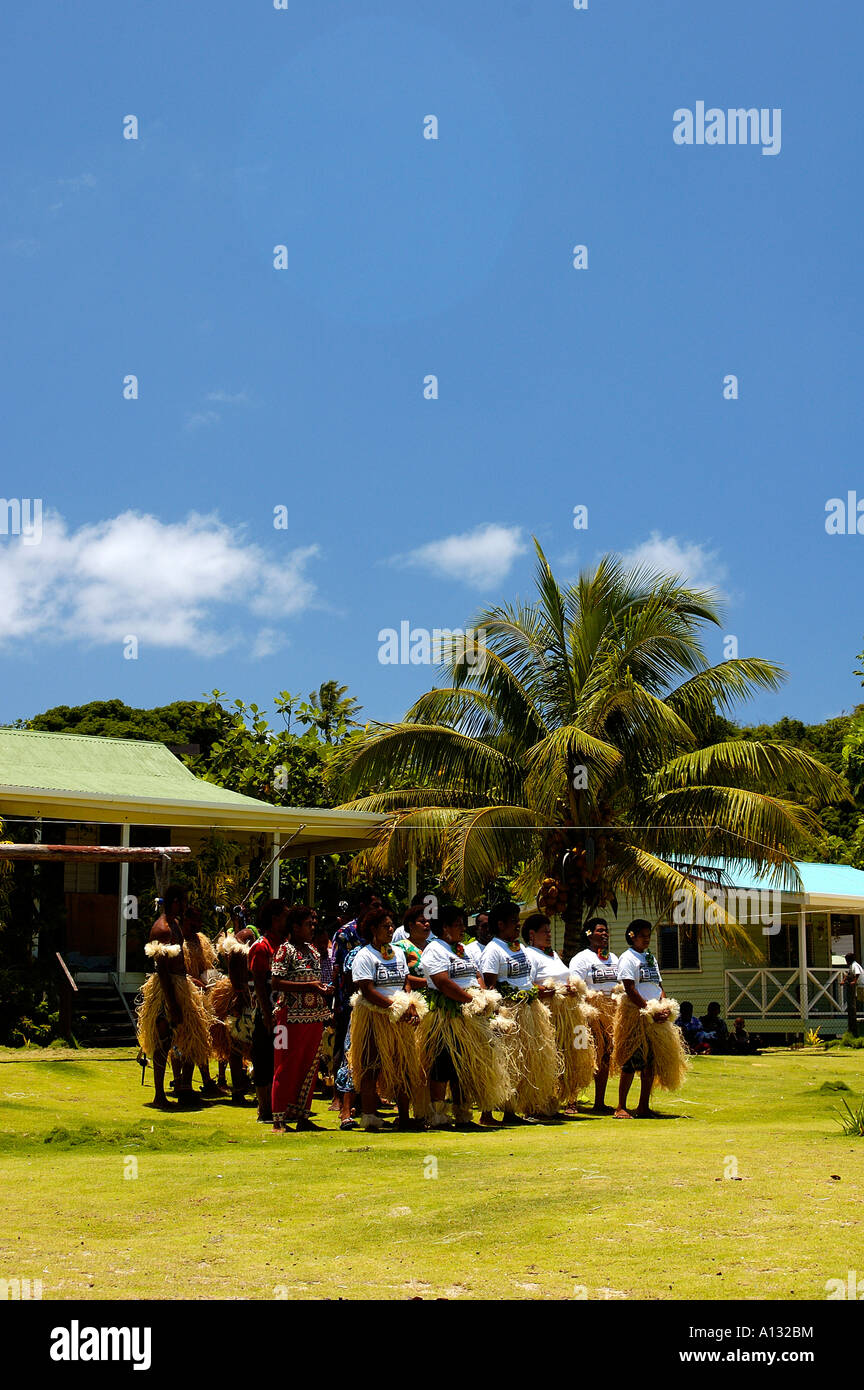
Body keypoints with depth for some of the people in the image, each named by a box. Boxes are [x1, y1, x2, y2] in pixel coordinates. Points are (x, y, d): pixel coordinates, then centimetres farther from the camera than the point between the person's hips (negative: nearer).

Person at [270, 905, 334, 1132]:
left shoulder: (312, 950, 17)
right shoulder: (285, 950, -7)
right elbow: (276, 984, -16)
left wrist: (324, 989, 8)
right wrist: (310, 986, -19)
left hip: (314, 1017, 7)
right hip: (292, 1017, -7)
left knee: (310, 1068, 9)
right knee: (287, 1069, -4)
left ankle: (302, 1116, 16)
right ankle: (279, 1119, 1)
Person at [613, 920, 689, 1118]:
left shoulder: (651, 958, 20)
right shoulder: (628, 958, -4)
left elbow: (659, 986, 19)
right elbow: (630, 990, -12)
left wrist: (666, 1007, 0)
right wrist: (650, 1011, -16)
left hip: (656, 1017, 7)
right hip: (635, 1014, -7)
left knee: (652, 1062, 5)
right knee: (631, 1062, -9)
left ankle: (644, 1106, 11)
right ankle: (621, 1107, -4)